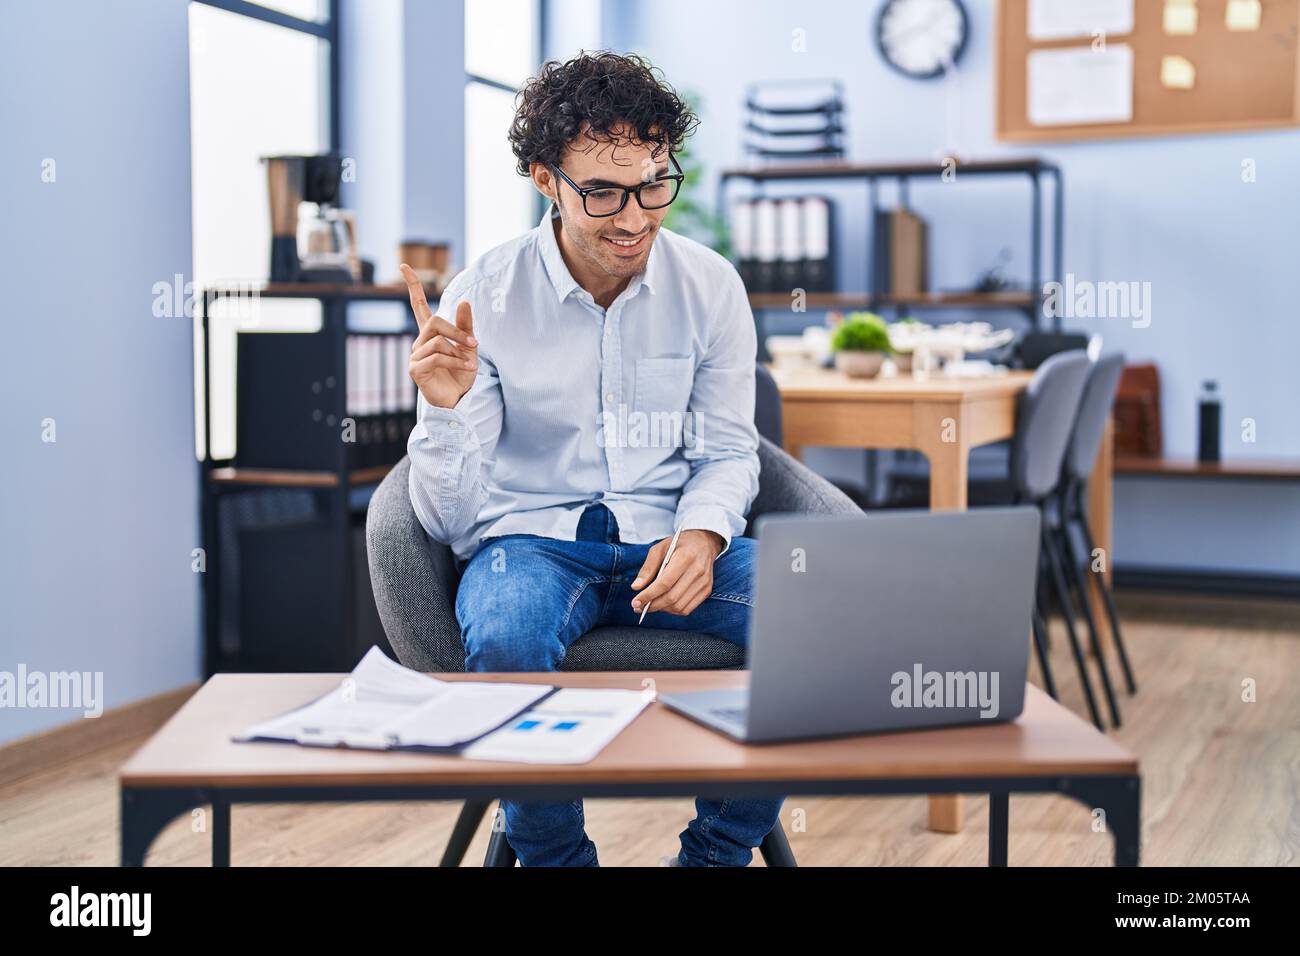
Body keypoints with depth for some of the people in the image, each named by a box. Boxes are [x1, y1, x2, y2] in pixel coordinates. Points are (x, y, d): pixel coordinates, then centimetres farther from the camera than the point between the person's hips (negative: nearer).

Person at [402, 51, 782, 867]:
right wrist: (445, 408, -27)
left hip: (671, 536, 3)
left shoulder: (710, 286, 0)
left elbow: (728, 450, 9)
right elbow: (449, 517, -7)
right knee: (505, 643, -37)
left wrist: (702, 534, -13)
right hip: (530, 537, -2)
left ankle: (717, 852, -2)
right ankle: (556, 856, -8)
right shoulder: (484, 299, -8)